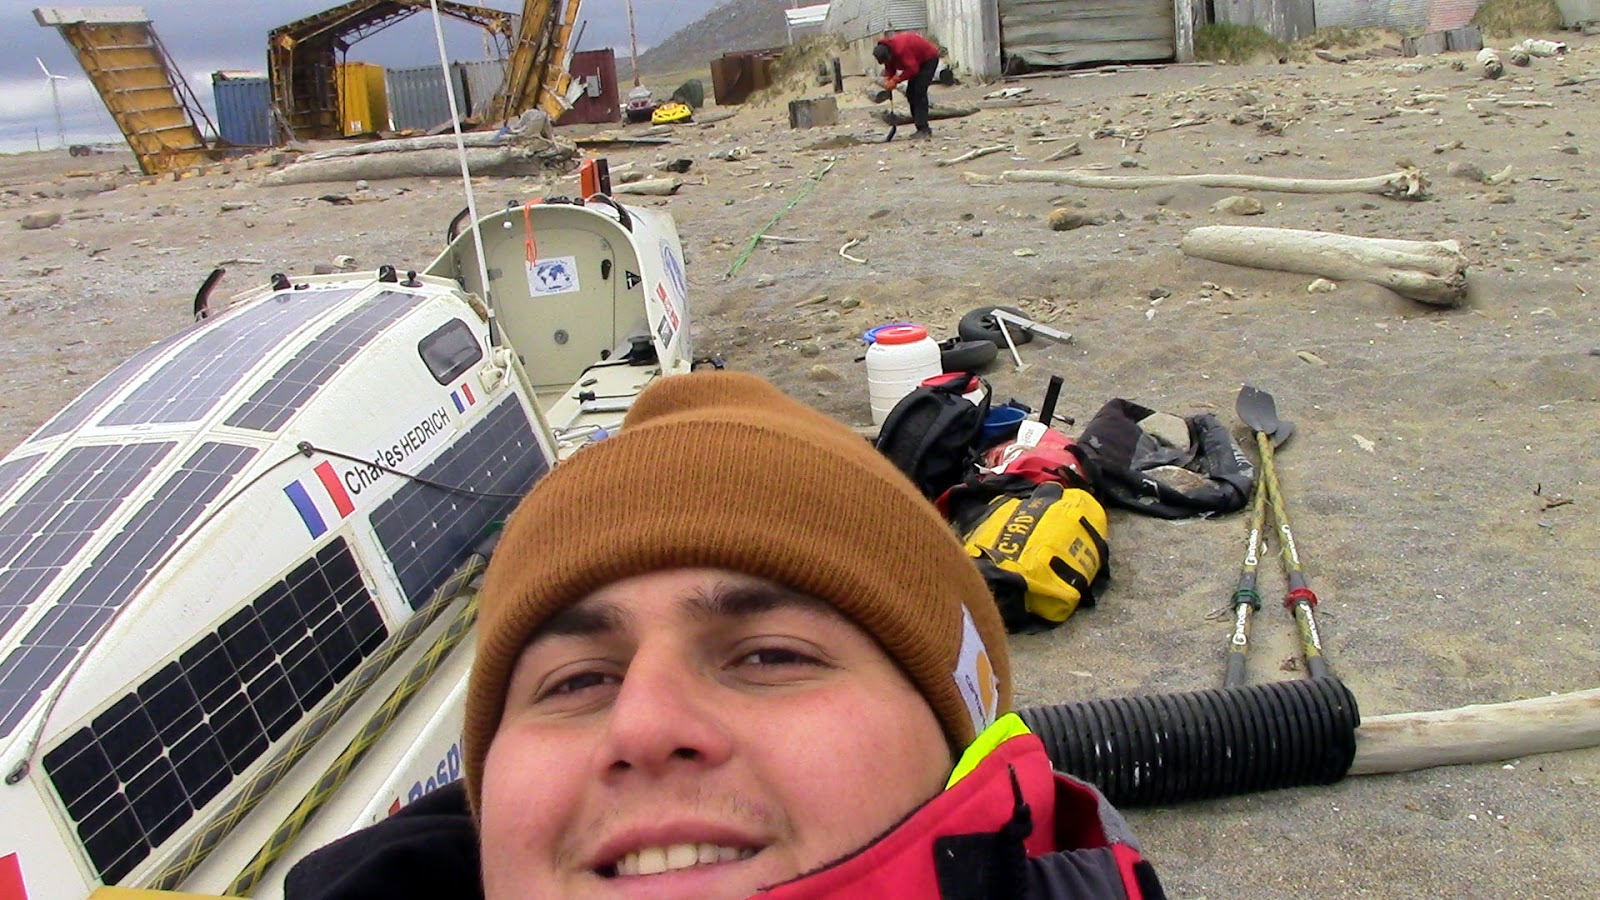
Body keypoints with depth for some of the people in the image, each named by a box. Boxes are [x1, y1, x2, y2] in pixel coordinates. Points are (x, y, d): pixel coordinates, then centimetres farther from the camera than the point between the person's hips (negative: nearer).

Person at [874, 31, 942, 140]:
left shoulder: (900, 49, -38)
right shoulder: (886, 50, -11)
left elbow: (912, 69, -34)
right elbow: (890, 67, 2)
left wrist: (896, 80, -30)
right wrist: (887, 79, -16)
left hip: (929, 59, -9)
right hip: (918, 60, 9)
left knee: (919, 92, -18)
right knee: (910, 93, 5)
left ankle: (923, 129, -18)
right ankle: (922, 128, 9)